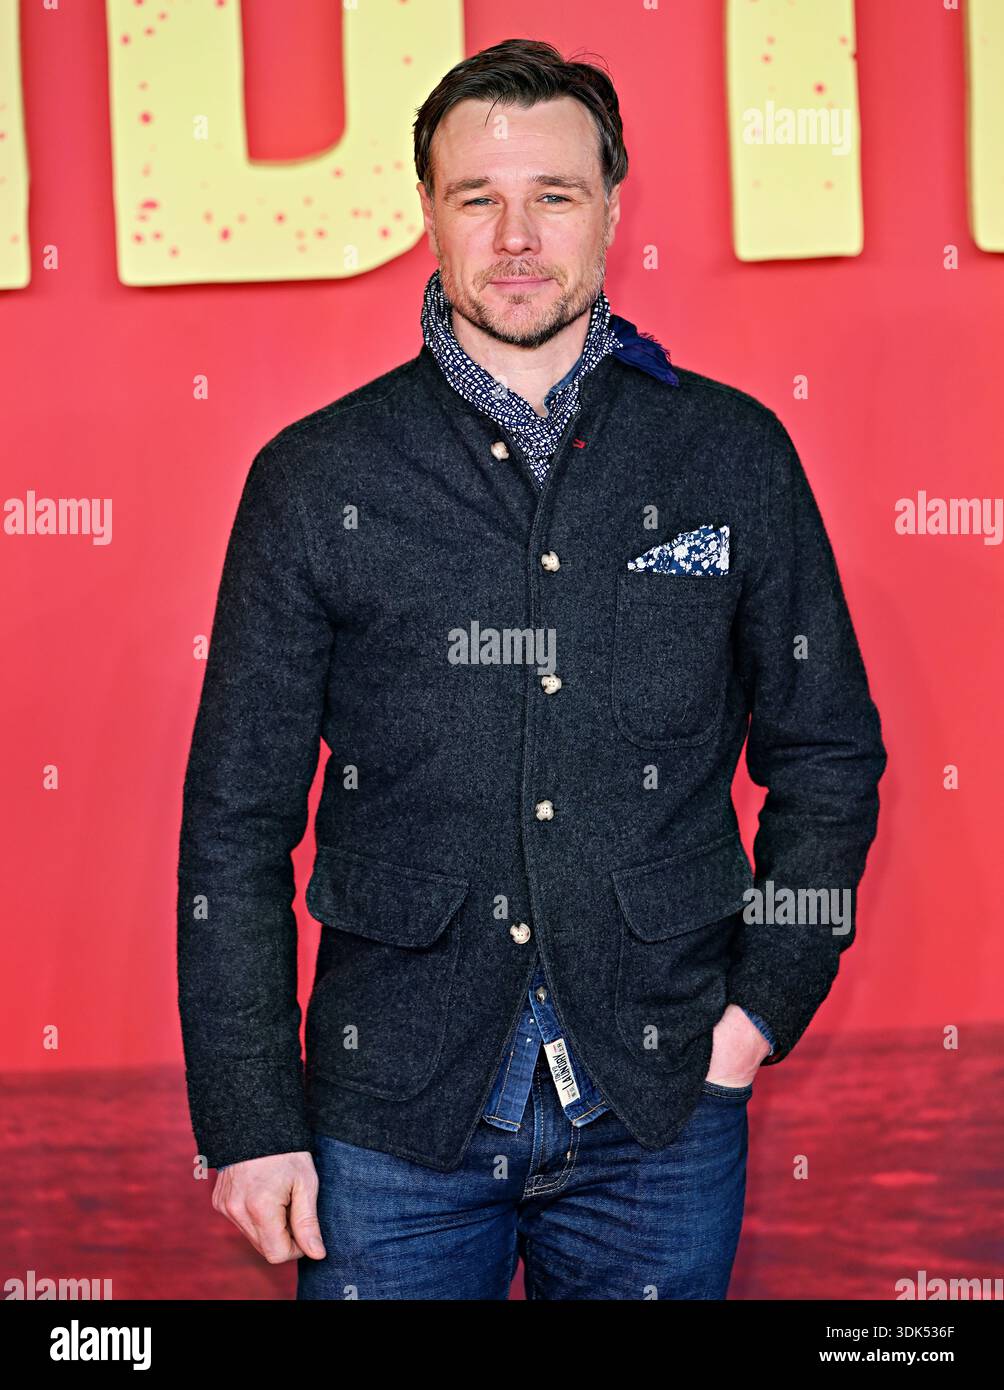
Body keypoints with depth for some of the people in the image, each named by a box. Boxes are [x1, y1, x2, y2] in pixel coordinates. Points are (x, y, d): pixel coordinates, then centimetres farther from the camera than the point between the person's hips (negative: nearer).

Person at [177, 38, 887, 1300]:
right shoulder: (316, 478, -1)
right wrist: (249, 1124, -2)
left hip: (659, 1111, 1)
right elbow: (237, 820, 0)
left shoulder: (734, 455, 2)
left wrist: (763, 1004, 0)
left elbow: (827, 750, 10)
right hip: (392, 1112, -1)